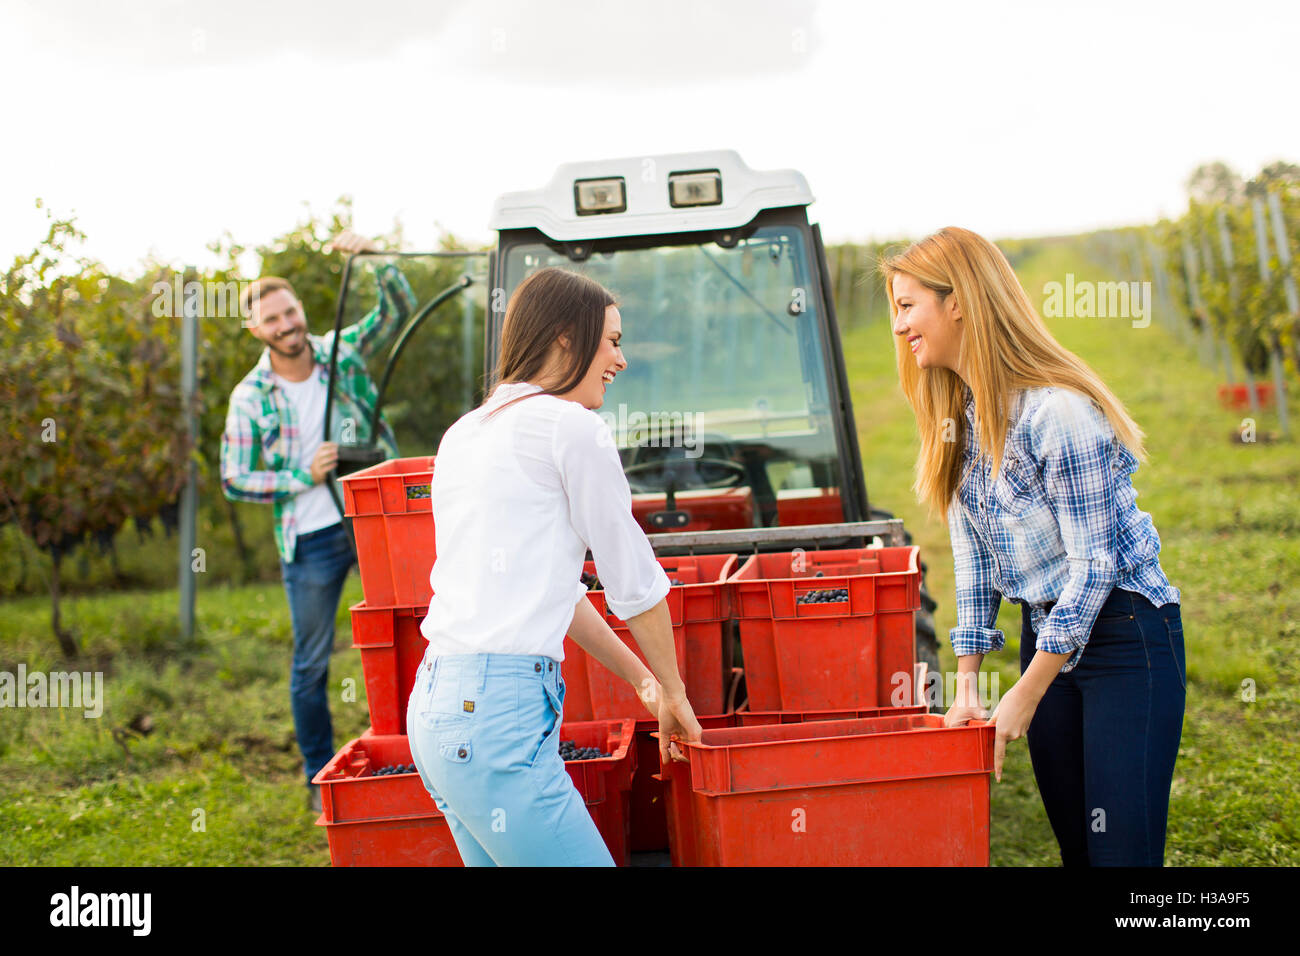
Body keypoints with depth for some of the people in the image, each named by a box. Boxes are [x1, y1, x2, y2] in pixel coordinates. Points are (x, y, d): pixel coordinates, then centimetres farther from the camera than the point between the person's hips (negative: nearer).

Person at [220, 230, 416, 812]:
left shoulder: (343, 353, 2)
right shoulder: (250, 398, -3)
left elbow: (399, 311, -6)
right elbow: (234, 480, -3)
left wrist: (374, 257, -22)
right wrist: (304, 476, -14)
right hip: (310, 539, -1)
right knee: (312, 662, 8)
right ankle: (321, 779, 21)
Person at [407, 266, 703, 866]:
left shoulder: (464, 434, 20)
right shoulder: (573, 428, -6)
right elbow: (633, 582, 1)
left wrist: (640, 679, 28)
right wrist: (673, 693, 16)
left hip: (434, 700, 9)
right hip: (497, 712, -9)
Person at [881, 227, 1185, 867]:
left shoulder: (1057, 411, -22)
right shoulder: (958, 416, 3)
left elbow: (1094, 564, -21)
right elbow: (973, 553, 8)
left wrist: (1023, 697, -17)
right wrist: (966, 682, 3)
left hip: (1124, 635, -8)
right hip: (1044, 633, 8)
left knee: (1121, 845, -8)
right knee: (1073, 840, 12)